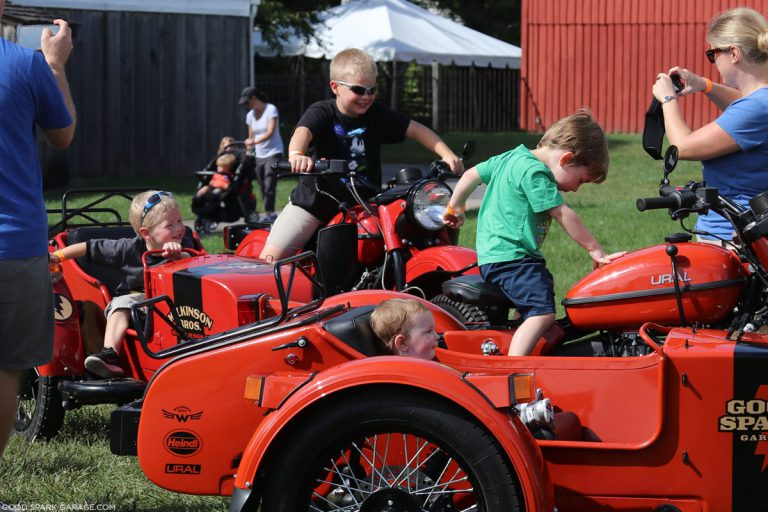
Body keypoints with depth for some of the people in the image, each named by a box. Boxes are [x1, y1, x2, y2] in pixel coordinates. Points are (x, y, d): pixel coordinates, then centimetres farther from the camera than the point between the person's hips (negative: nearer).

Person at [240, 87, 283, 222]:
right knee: (263, 188, 5)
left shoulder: (271, 109, -7)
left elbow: (270, 132, -19)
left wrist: (255, 141, -32)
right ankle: (271, 214, 13)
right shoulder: (250, 115, 12)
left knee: (269, 186, -16)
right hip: (259, 155, 7)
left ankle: (268, 215, -19)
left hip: (273, 153, -7)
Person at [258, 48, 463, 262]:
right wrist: (296, 154, -55)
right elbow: (302, 132, -31)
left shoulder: (377, 114, 2)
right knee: (271, 256, -17)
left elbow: (416, 129, 2)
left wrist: (447, 154, -15)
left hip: (361, 203, 4)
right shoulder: (321, 113, -11)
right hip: (315, 200, -4)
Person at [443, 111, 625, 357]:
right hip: (512, 258, -11)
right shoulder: (535, 171, -15)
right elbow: (563, 215, -18)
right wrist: (595, 249, -15)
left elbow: (472, 174, 25)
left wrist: (455, 207, 38)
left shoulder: (511, 157, 15)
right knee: (542, 313, -24)